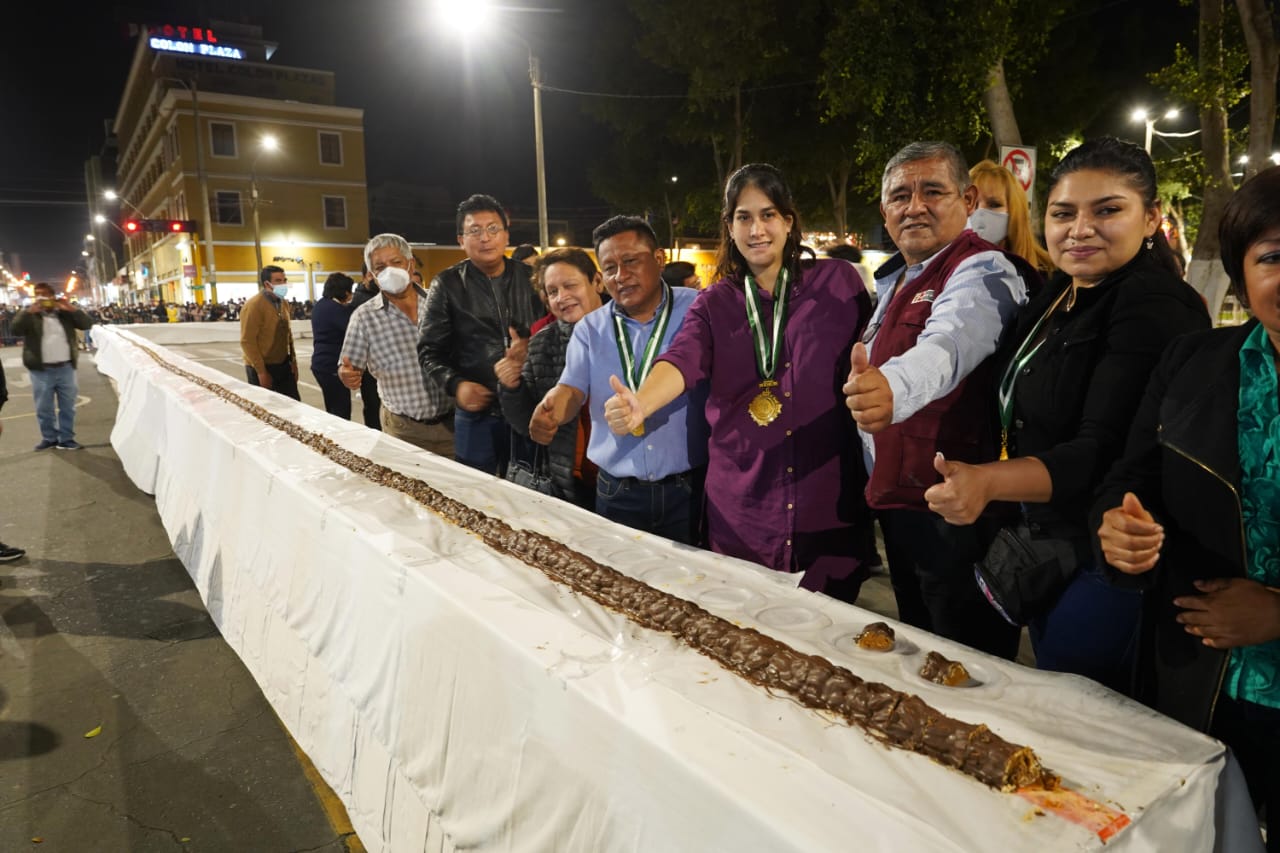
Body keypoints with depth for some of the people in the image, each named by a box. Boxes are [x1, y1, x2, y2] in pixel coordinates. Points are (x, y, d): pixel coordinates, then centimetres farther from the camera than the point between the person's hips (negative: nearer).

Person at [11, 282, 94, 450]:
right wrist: (31, 311, -19)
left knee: (68, 406, 6)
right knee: (43, 408, 5)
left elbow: (87, 324, -1)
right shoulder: (28, 313, 6)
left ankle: (66, 438, 15)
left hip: (65, 368, 1)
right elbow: (16, 329, -11)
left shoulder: (65, 312, 10)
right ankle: (49, 437, 18)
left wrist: (71, 308, -12)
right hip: (41, 371, -1)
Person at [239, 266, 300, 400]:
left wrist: (293, 361, 11)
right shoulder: (254, 305, -16)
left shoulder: (283, 303, 8)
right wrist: (261, 372, -20)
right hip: (263, 368, -7)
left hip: (284, 365, 7)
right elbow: (247, 341, -18)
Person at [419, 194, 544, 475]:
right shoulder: (447, 285, 1)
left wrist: (533, 346, -11)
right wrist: (455, 384, -16)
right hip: (476, 414, -1)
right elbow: (430, 350, 1)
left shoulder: (529, 278, 5)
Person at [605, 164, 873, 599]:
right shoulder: (714, 303, 6)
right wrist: (640, 403, -34)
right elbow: (684, 358, -13)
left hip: (828, 498, -1)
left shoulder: (838, 281, 3)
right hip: (741, 504, 1)